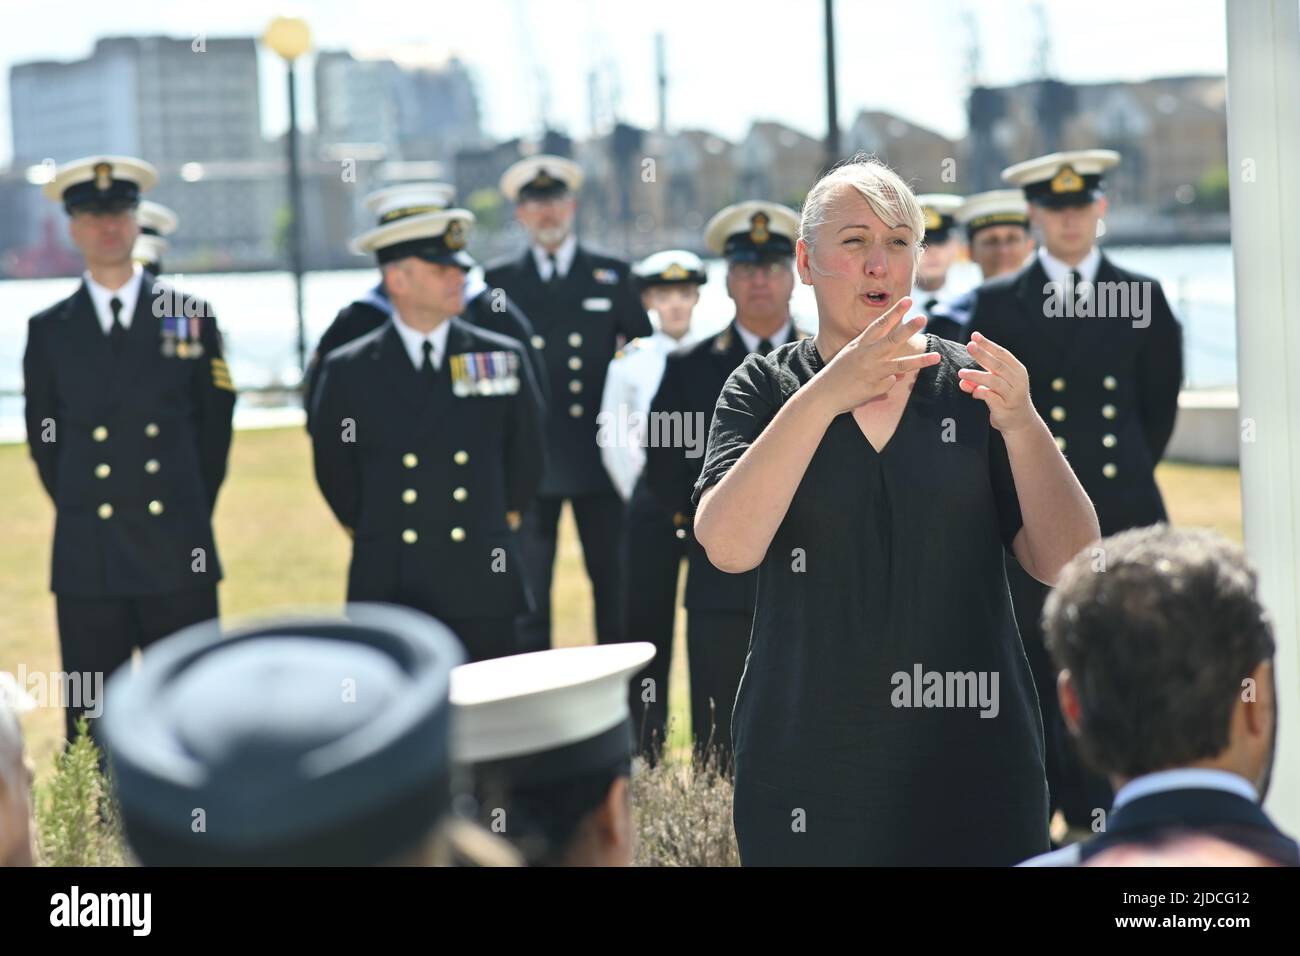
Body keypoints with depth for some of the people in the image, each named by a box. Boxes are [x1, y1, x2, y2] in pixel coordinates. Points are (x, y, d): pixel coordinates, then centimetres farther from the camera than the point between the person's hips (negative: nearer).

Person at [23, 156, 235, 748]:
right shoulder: (49, 331, 7)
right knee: (90, 729, 3)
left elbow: (215, 427, 11)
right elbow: (44, 443, 12)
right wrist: (87, 515, 10)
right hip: (88, 565, 0)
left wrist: (189, 516, 10)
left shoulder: (192, 319, 7)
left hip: (178, 562, 0)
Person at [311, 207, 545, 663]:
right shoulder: (348, 372, 1)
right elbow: (334, 474, 12)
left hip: (481, 592, 1)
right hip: (388, 592, -1)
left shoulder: (503, 358, 5)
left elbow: (527, 456, 17)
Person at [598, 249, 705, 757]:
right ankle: (646, 749, 6)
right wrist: (637, 495, 7)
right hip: (651, 505, 0)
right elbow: (611, 438, 10)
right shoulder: (630, 362, 3)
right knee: (646, 619, -1)